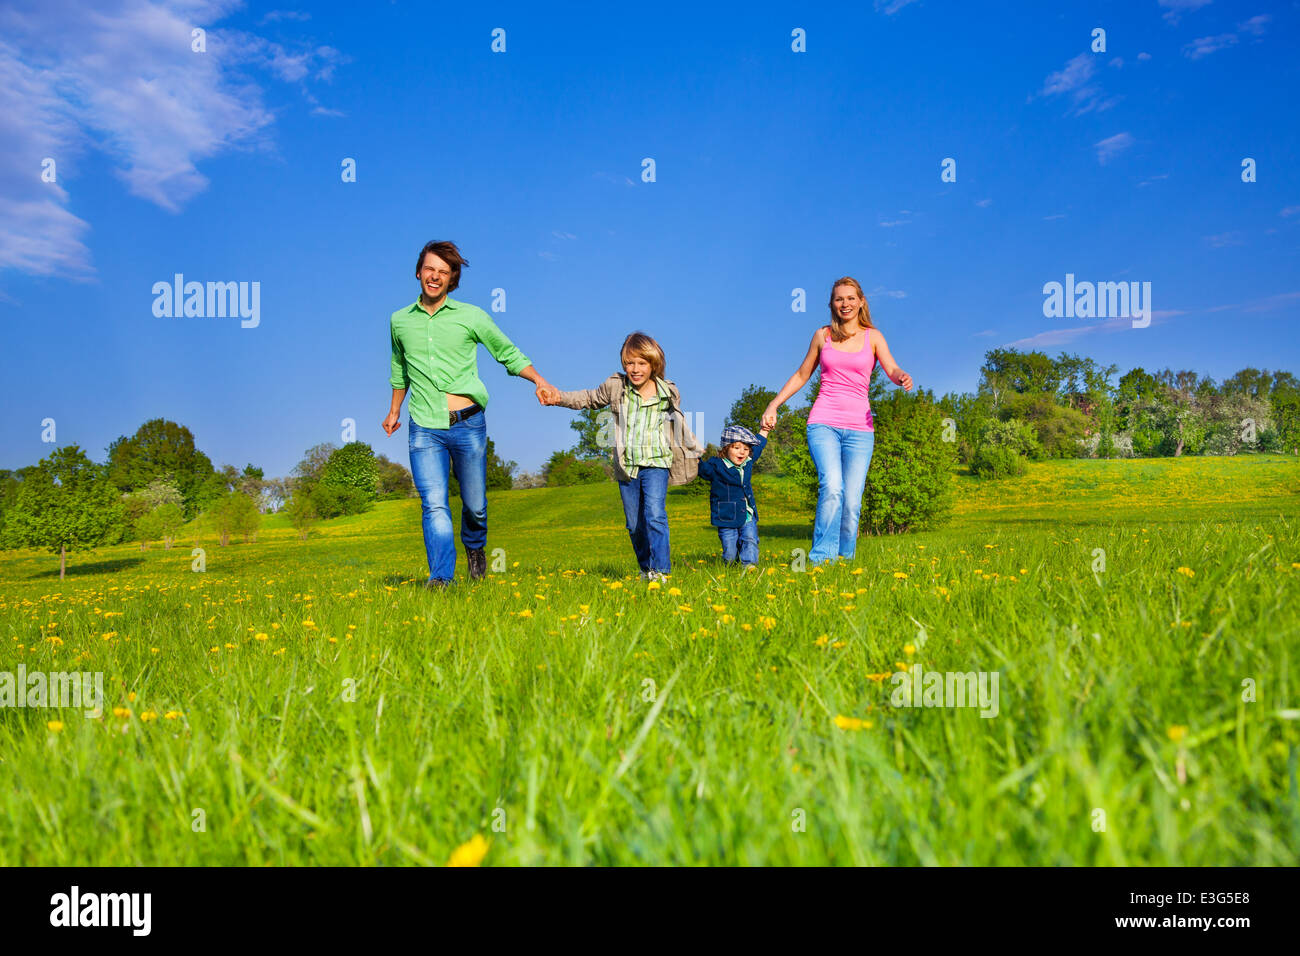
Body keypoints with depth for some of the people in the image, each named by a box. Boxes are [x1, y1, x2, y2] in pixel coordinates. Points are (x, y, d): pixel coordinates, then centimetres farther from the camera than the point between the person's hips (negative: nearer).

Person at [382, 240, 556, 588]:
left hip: (468, 424, -1)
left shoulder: (472, 317, 3)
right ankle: (441, 577, -15)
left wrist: (539, 380, -2)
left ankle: (475, 548, 39)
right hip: (424, 429, 1)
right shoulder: (400, 321, 11)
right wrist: (394, 411, 35)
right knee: (434, 504, -14)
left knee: (474, 503, 9)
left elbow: (509, 354, 12)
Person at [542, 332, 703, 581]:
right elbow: (589, 398, 14)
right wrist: (560, 398, 1)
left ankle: (660, 570, -17)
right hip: (626, 466, 2)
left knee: (655, 515, -20)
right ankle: (645, 568, 29)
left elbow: (679, 426, 15)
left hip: (656, 463, -2)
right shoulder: (615, 387, -3)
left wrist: (694, 450, 23)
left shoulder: (668, 394, -2)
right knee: (634, 524, 10)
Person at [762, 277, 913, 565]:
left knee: (852, 501, -5)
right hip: (823, 423, -1)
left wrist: (903, 377, -28)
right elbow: (801, 375, 19)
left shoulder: (873, 337, 9)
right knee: (832, 488, -23)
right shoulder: (823, 335, 11)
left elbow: (892, 370, -4)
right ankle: (821, 559, -18)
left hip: (859, 427, 1)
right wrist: (773, 405, 12)